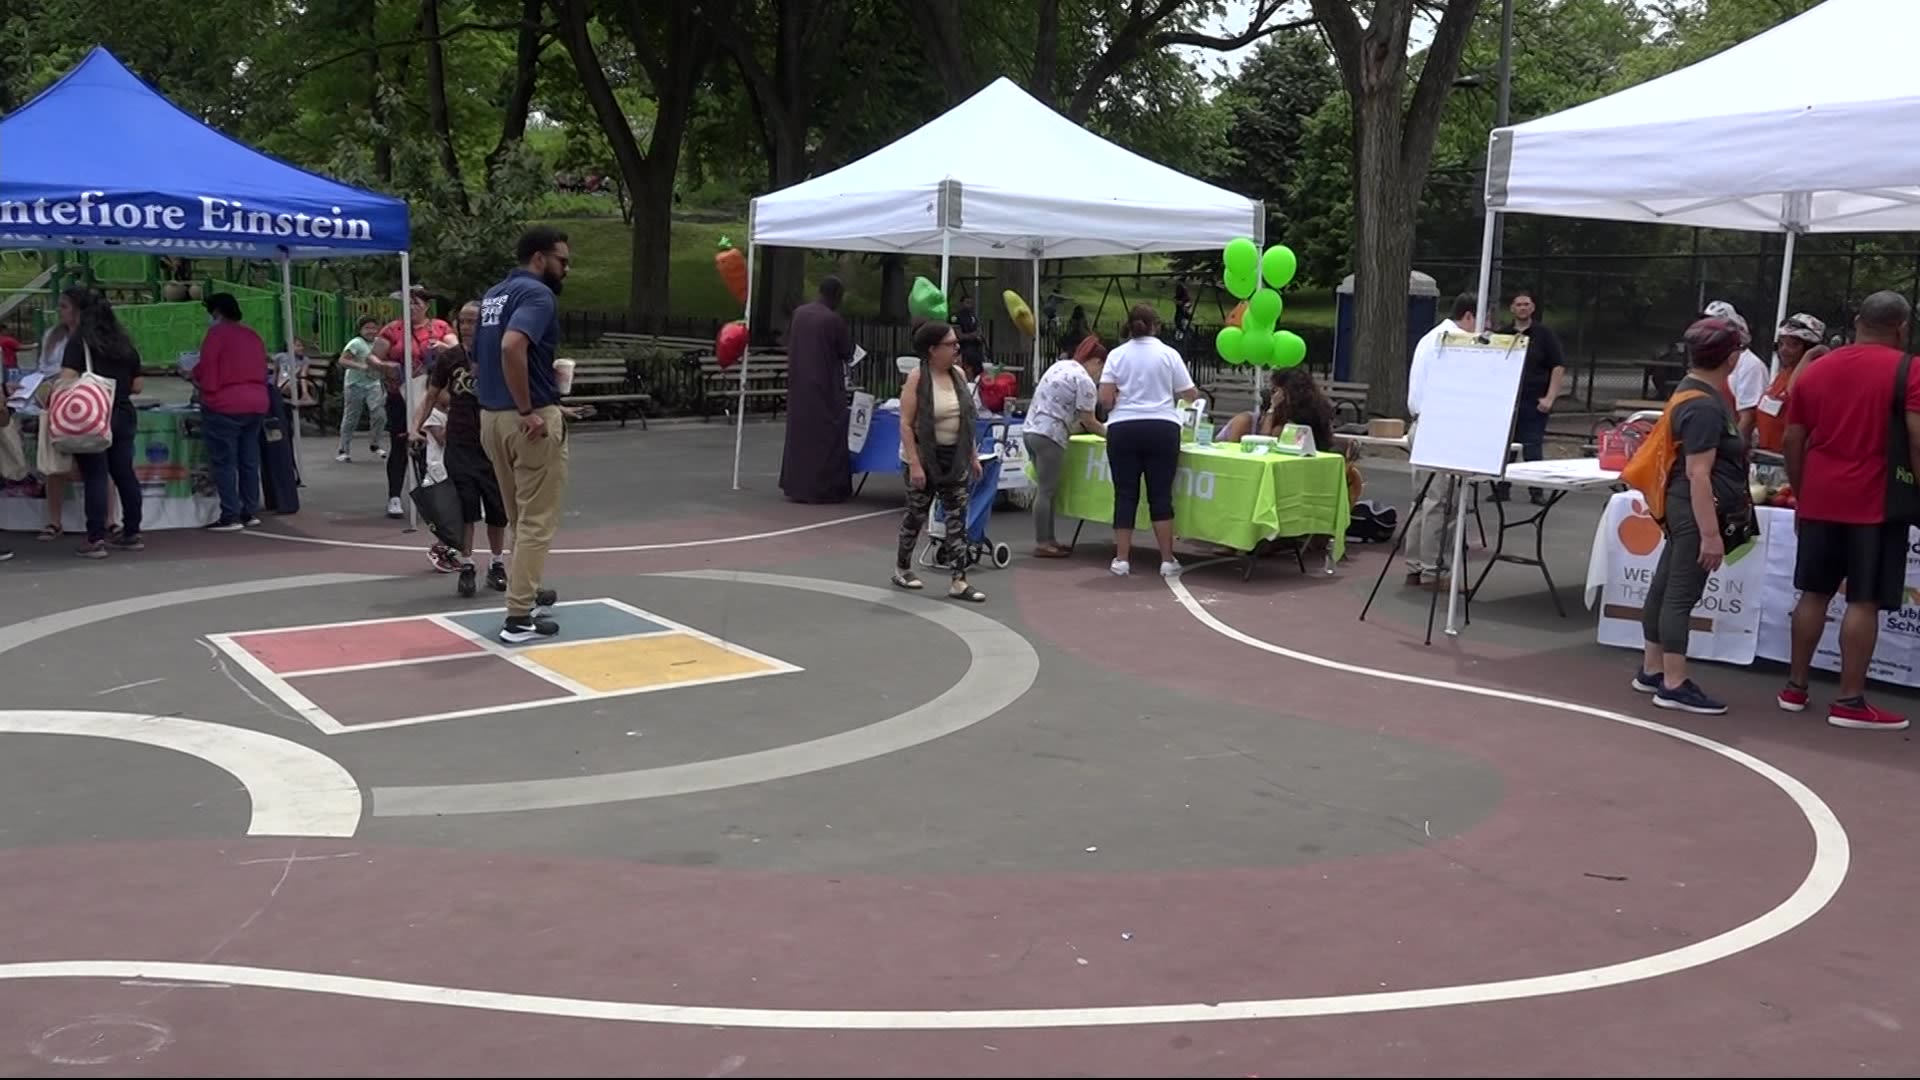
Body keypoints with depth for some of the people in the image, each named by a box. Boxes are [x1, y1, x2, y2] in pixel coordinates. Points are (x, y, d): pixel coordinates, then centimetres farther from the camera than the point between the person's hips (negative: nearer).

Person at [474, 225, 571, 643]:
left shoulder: (492, 295, 16)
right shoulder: (536, 293, -13)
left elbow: (478, 361, 21)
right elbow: (512, 347, -31)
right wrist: (527, 410, -26)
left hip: (490, 417, 9)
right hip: (533, 420, -9)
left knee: (520, 517, 23)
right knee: (538, 520, 0)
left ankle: (524, 592, 36)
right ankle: (519, 617, 0)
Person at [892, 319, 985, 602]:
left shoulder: (958, 374, 3)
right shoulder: (917, 378, -14)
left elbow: (967, 420, 11)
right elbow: (905, 423, -16)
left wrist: (973, 455, 10)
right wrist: (914, 464, -21)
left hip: (955, 458, 5)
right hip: (925, 457, -5)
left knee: (958, 518, 0)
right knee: (917, 514, 9)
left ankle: (958, 582, 2)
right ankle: (902, 568, 30)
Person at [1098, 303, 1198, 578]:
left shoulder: (1117, 355, 3)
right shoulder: (1168, 354, 2)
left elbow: (1105, 398, -4)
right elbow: (1189, 394, 6)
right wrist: (1196, 393, 30)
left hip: (1123, 429, 1)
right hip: (1162, 429, 0)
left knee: (1125, 495, 4)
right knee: (1161, 495, 3)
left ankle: (1121, 560, 4)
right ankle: (1167, 560, 5)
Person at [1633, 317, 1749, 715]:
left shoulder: (1696, 392, 12)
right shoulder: (1704, 407, -20)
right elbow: (1698, 474, -24)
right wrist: (1710, 534, -25)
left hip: (1684, 509, 10)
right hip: (1697, 510, -10)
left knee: (1665, 587, 14)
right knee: (1682, 595, -6)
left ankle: (1651, 670, 24)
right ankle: (1674, 685, -2)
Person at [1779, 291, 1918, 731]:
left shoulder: (1815, 369, 10)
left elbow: (1792, 440, 11)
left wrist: (1801, 494, 19)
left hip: (1820, 499, 5)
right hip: (1875, 503, -5)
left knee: (1814, 593, 13)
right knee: (1864, 601, -1)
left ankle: (1795, 688, 18)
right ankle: (1849, 701, 1)